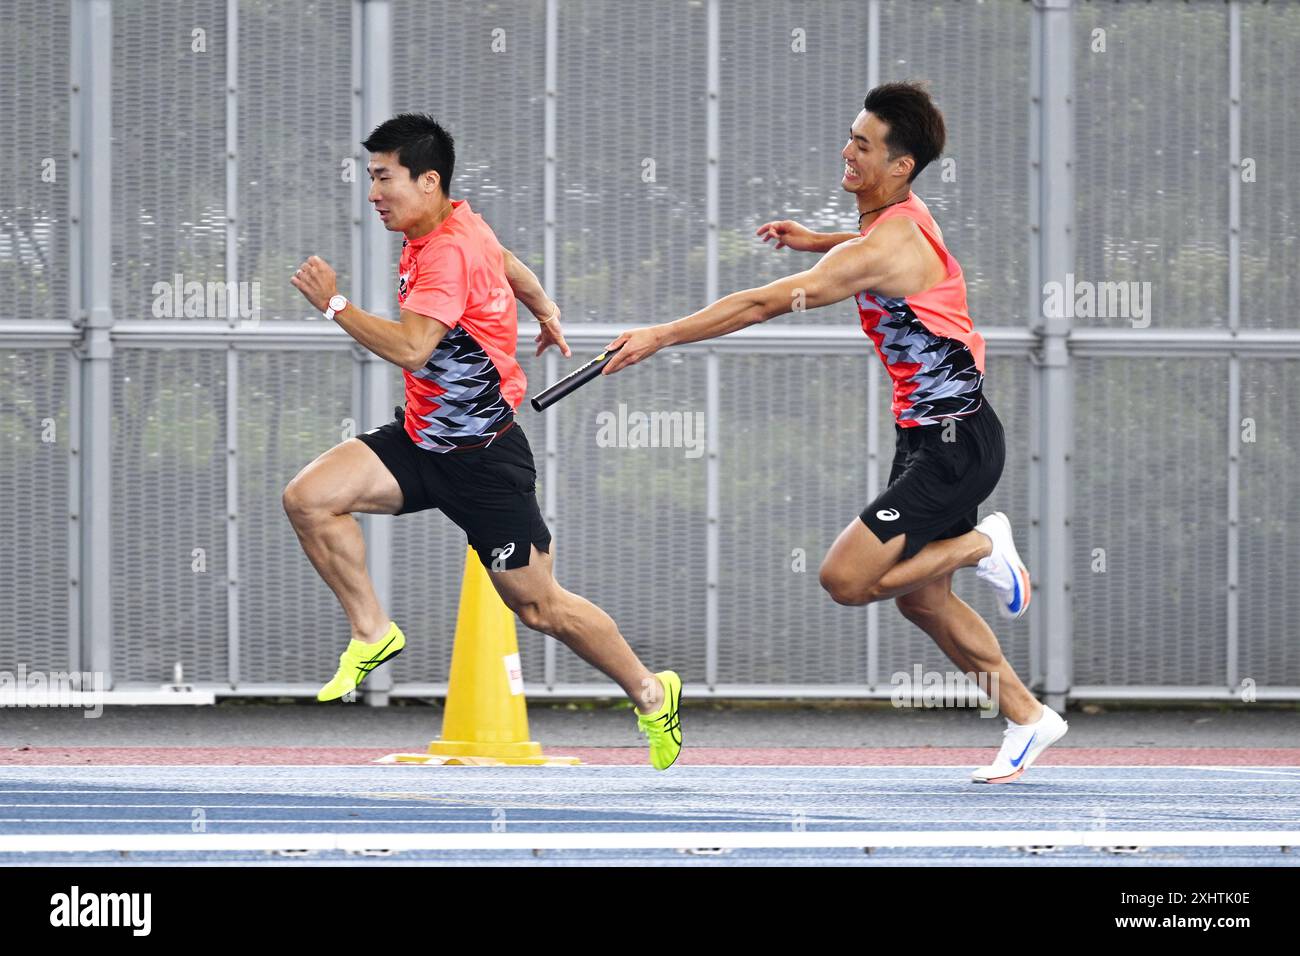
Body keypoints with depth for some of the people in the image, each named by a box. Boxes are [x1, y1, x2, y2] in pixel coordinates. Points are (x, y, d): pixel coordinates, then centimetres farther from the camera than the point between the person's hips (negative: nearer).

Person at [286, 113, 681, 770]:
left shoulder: (449, 252, -25)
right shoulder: (448, 224, 3)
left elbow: (411, 347, -38)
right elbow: (507, 263, 25)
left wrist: (334, 305, -31)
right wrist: (546, 313, 43)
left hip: (483, 459, -8)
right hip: (420, 442, 8)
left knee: (538, 605, 1)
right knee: (308, 498, -13)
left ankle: (650, 693, 21)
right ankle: (373, 632, 2)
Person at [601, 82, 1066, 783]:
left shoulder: (883, 247, -24)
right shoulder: (906, 215, 6)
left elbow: (764, 303, -27)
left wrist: (662, 336, -25)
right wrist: (816, 241, 20)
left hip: (955, 444, -10)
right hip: (926, 436, 10)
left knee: (846, 578, -17)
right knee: (920, 597, 15)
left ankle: (982, 545, 2)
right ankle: (1027, 717, 26)